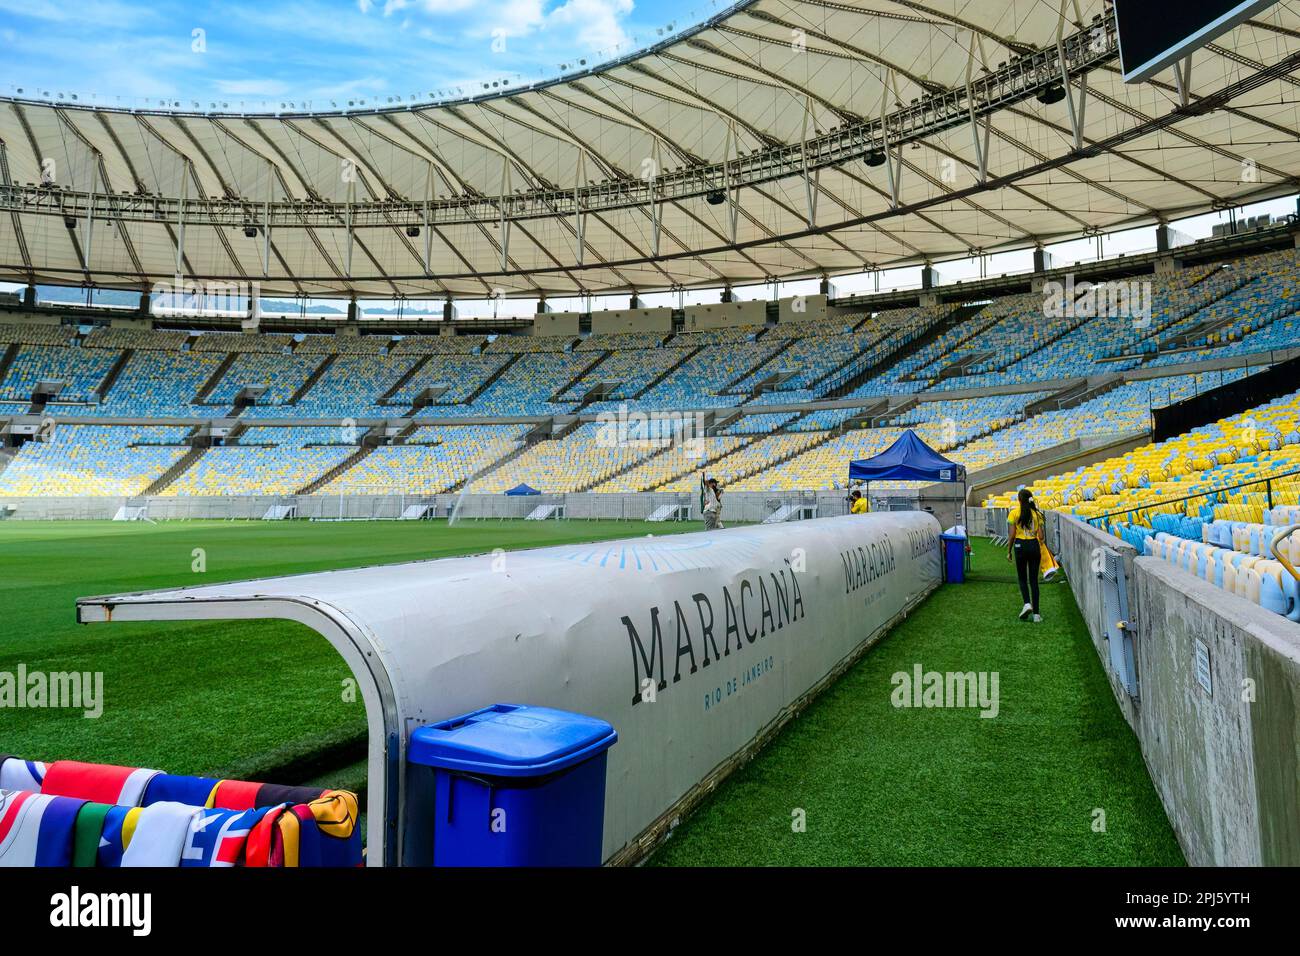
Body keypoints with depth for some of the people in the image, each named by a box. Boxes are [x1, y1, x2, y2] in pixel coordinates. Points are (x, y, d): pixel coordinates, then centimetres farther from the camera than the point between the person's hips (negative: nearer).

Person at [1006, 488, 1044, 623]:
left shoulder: (1014, 513, -5)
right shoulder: (1036, 513, 3)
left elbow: (1012, 535, -6)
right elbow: (1041, 535, 1)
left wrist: (1009, 551, 3)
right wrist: (1040, 548, 17)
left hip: (1020, 545, -2)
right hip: (1034, 545, 2)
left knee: (1022, 578, 12)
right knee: (1034, 579, 7)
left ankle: (1027, 603, -11)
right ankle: (1036, 613, 5)